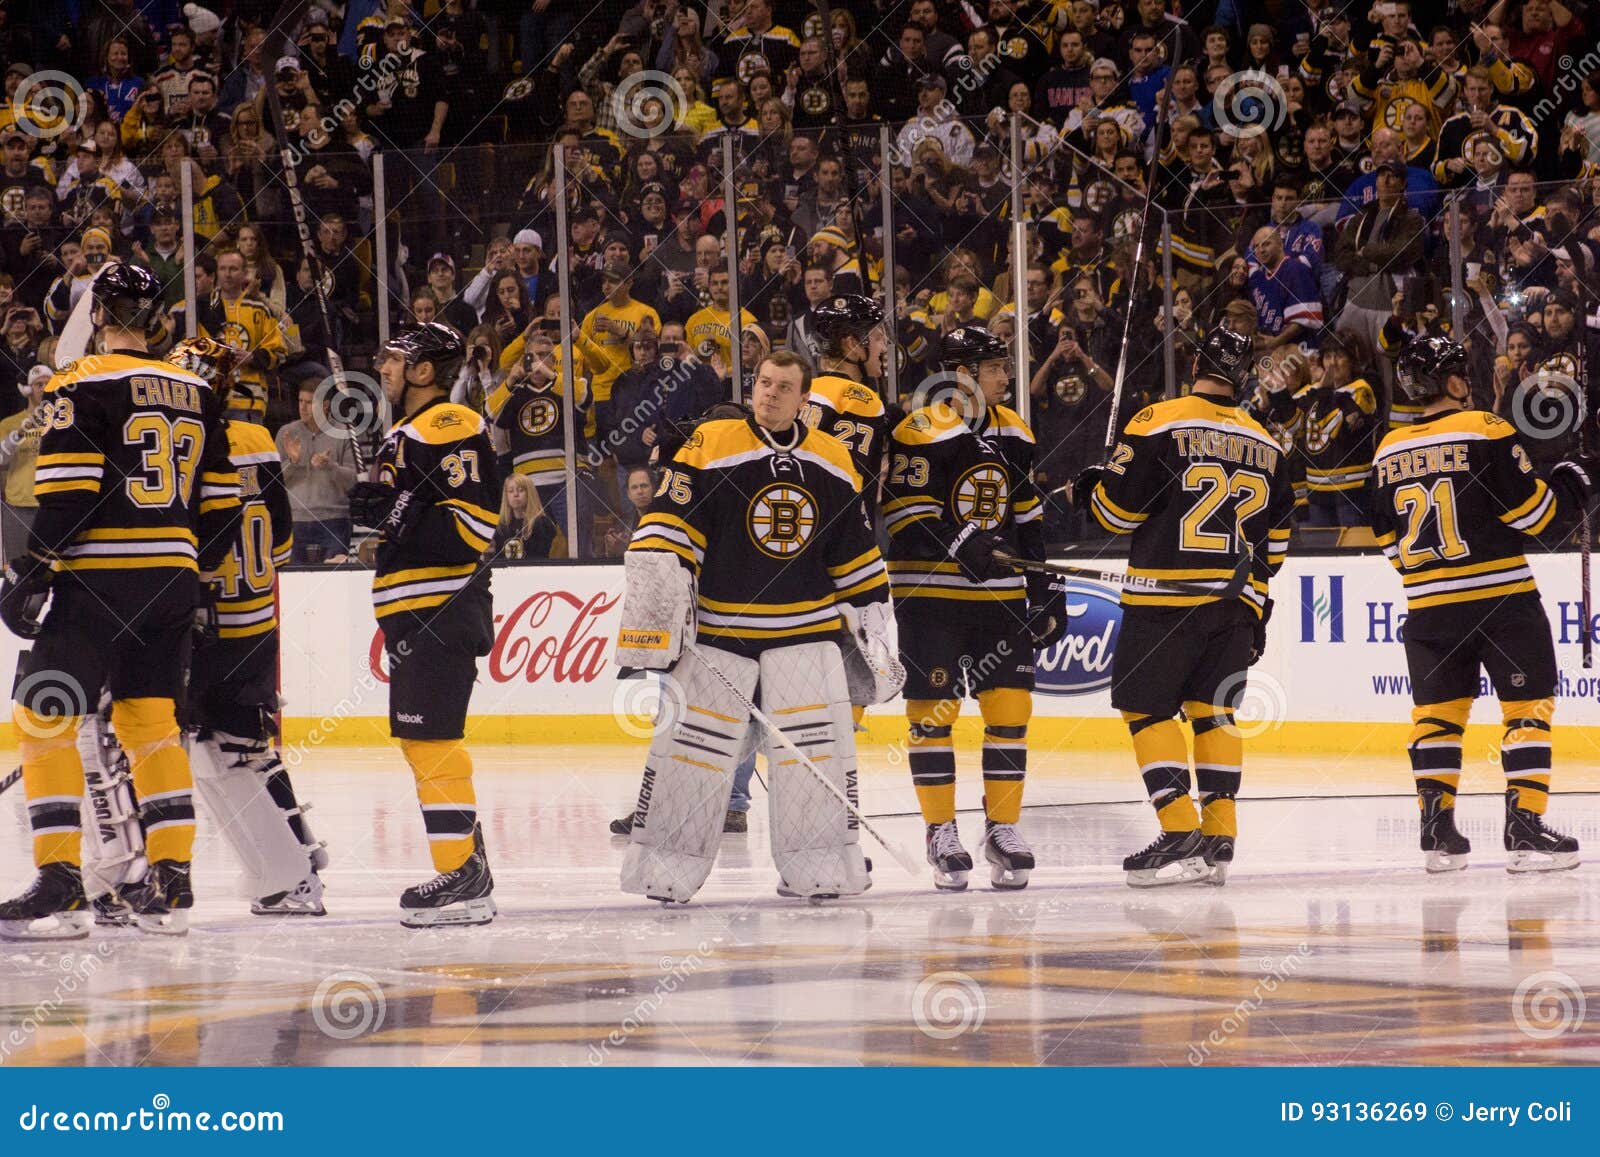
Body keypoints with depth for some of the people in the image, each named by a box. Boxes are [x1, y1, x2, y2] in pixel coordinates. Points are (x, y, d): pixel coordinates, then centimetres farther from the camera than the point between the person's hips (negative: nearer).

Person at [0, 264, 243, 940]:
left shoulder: (81, 387, -8)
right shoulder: (196, 393, 13)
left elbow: (68, 496, -15)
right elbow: (220, 503, 15)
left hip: (100, 580, -6)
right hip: (173, 580, 7)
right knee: (151, 725, 12)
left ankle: (61, 885, -9)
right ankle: (170, 886, 7)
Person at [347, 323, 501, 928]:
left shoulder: (450, 429, -13)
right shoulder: (407, 433, 21)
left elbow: (473, 525, -22)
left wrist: (397, 511, -22)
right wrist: (377, 510, 16)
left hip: (442, 612, -11)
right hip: (418, 614, 11)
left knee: (433, 740, -13)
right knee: (422, 741, 16)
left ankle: (463, 879, -14)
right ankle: (469, 866, 22)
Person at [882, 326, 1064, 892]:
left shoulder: (1013, 433, 11)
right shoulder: (922, 432, -11)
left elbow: (1028, 519, 18)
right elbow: (904, 515, -16)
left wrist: (1047, 591, 14)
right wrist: (959, 544, -29)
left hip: (1000, 591, 6)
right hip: (931, 593, -6)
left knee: (1010, 708, 2)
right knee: (933, 711, -2)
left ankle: (1002, 828, 11)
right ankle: (941, 833, 5)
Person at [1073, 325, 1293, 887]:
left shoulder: (1159, 422, -6)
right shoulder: (1265, 444, 12)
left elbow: (1119, 508, -6)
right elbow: (1274, 537, 17)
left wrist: (1089, 489, 16)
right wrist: (1256, 607, 25)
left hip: (1168, 597, -5)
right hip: (1237, 601, 5)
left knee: (1147, 707, 0)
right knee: (1213, 711, 11)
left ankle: (1181, 835, -11)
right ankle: (1219, 839, 6)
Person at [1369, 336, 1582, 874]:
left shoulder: (1389, 451, 7)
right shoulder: (1486, 431, -9)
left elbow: (1389, 539, 14)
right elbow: (1527, 511, -11)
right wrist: (1566, 484, 7)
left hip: (1427, 606, 5)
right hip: (1500, 597, -5)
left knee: (1438, 711, 12)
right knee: (1527, 706, 1)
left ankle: (1437, 829, 7)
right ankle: (1524, 828, -6)